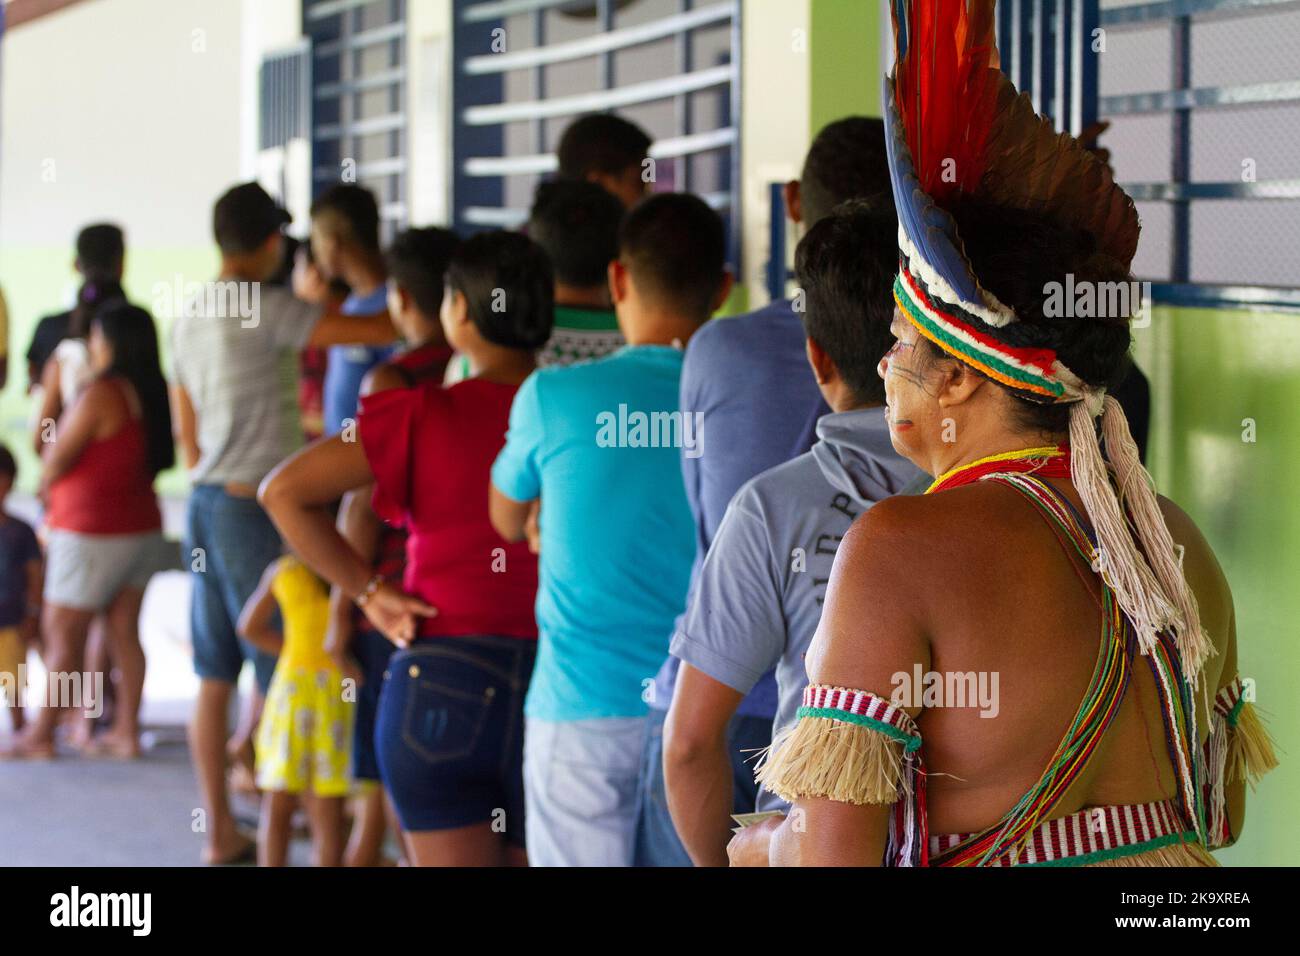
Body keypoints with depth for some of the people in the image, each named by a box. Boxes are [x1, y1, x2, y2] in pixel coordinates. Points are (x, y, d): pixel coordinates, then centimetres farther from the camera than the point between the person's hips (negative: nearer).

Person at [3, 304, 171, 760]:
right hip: (144, 529, 8)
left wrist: (47, 482, 11)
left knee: (62, 635, 2)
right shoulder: (154, 395, 4)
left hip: (92, 533, -8)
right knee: (124, 631, 11)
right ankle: (126, 730, 13)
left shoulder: (99, 396, -20)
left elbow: (56, 460, -14)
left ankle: (41, 735, 8)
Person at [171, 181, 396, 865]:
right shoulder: (264, 309, -14)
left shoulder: (189, 318, 12)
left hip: (204, 504, 8)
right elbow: (380, 328, -20)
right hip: (254, 507, -8)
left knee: (215, 678, 11)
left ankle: (220, 831, 16)